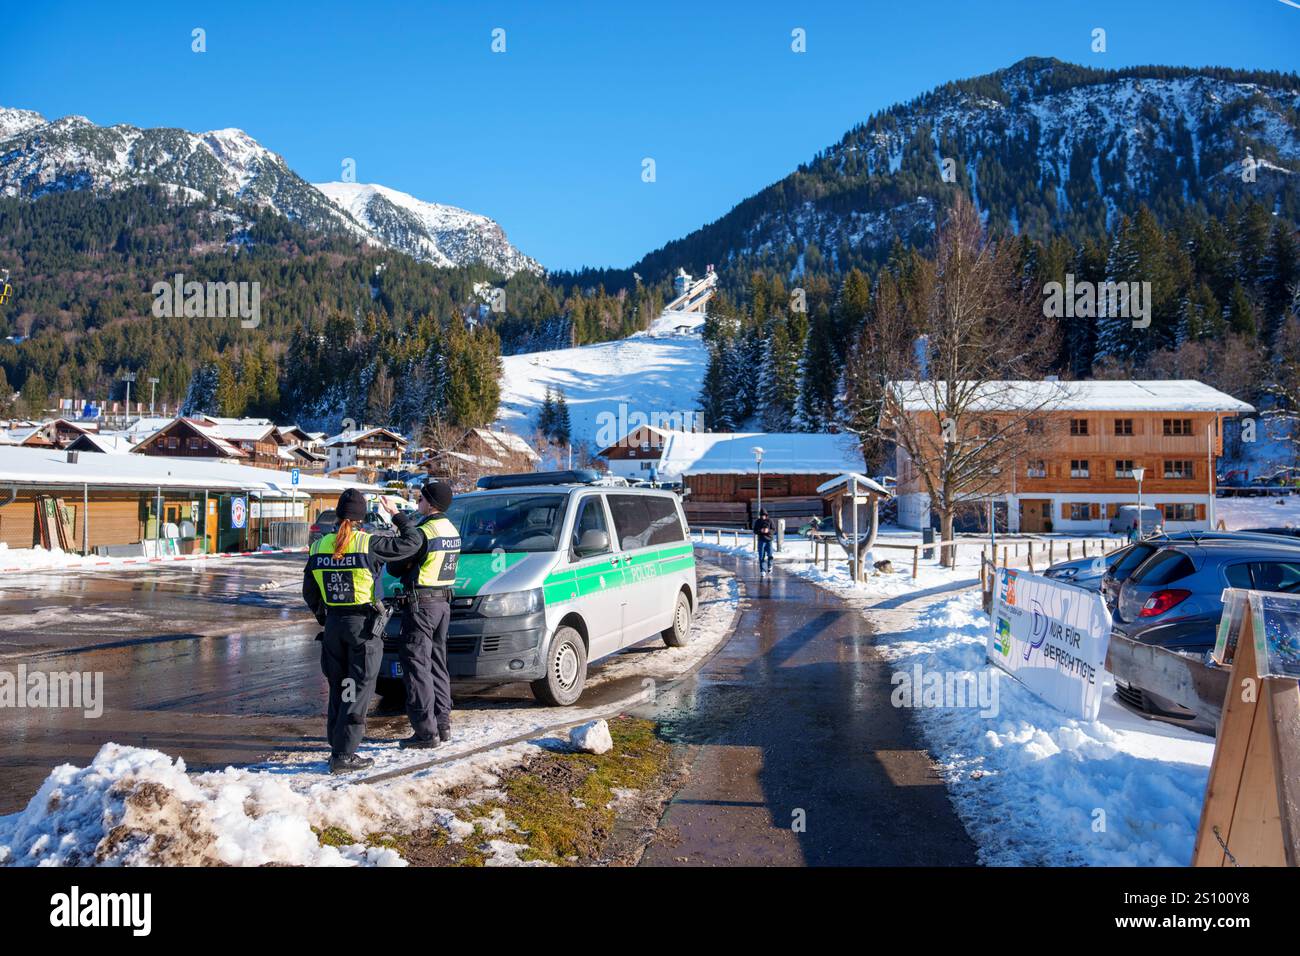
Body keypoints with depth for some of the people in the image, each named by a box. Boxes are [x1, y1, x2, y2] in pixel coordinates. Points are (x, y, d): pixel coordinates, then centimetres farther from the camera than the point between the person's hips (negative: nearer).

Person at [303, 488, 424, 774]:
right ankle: (343, 755, -3)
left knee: (338, 687, 16)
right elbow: (412, 541, -5)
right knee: (358, 689, -1)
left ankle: (337, 746, 21)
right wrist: (397, 516, 10)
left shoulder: (320, 546, 4)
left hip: (333, 623, 5)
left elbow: (309, 592, 12)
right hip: (364, 624, -5)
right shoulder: (369, 544, -13)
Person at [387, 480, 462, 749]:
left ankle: (426, 731, -5)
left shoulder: (423, 533, -18)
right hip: (443, 601, 9)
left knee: (416, 666, -4)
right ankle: (442, 724, 21)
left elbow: (394, 568, -12)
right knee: (437, 663, 16)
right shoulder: (453, 531, 11)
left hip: (421, 604, -9)